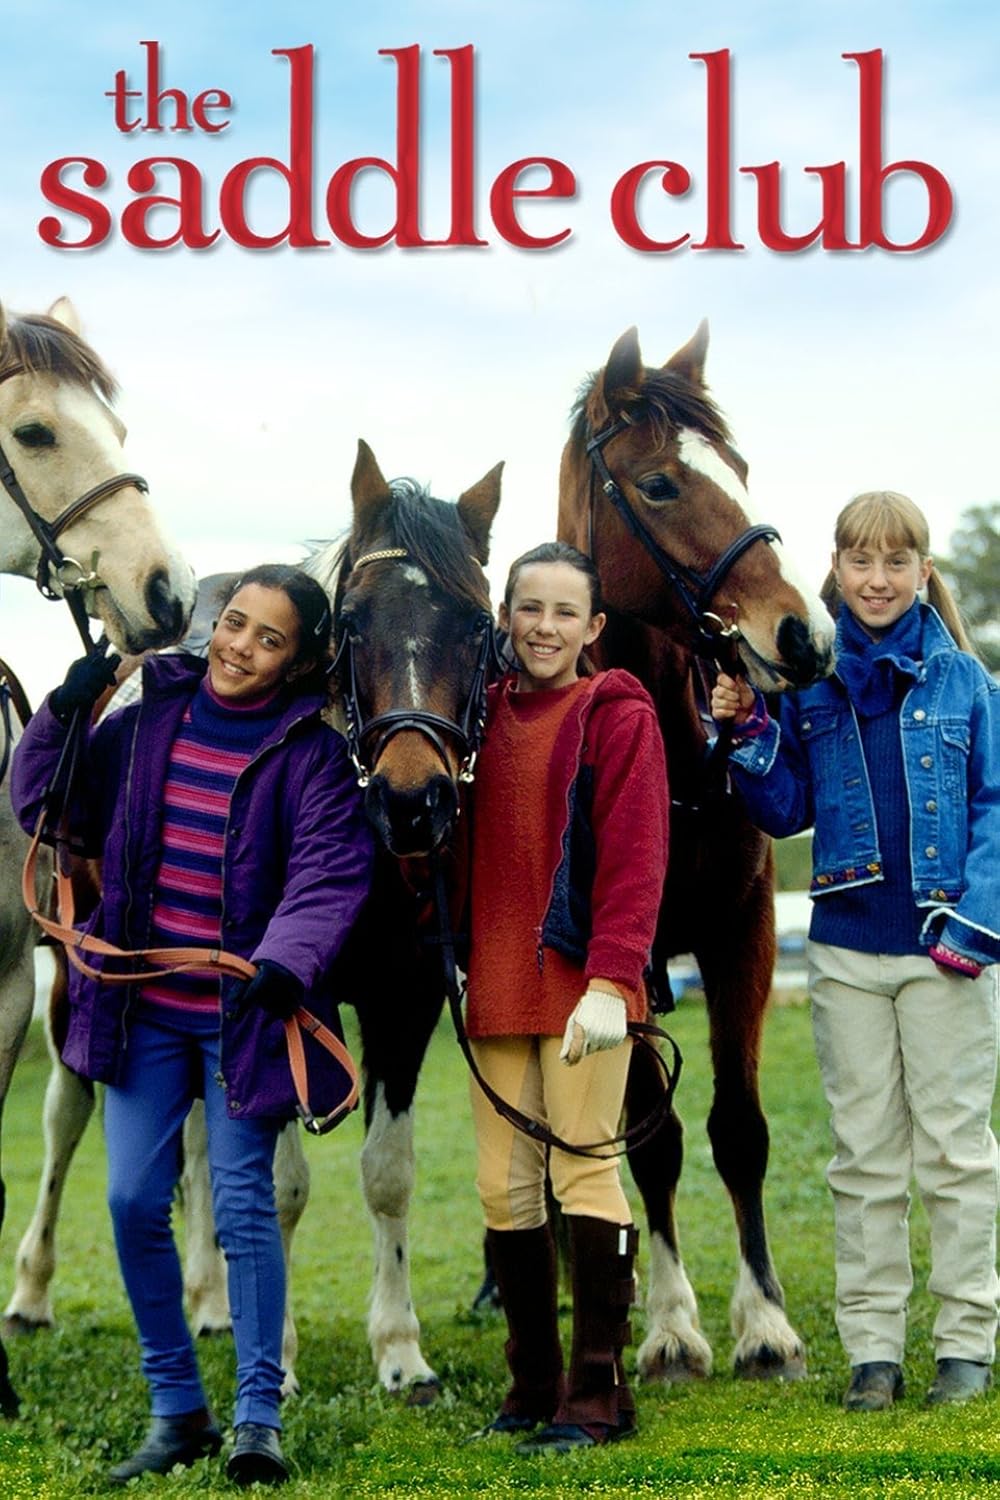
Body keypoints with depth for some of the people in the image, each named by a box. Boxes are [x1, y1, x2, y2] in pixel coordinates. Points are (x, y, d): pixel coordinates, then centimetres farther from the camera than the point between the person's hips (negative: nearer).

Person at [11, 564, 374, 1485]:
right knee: (134, 1200, 2)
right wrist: (63, 717, -6)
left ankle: (260, 1418, 3)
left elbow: (329, 874, -20)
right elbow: (44, 810, 10)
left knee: (243, 1201, -5)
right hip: (143, 1005, 4)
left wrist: (282, 962, -36)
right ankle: (178, 1411, 15)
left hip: (242, 1012, -4)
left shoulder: (311, 753, -8)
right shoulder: (148, 721, 4)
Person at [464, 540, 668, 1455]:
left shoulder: (618, 718, -3)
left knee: (583, 1173, -6)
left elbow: (635, 860, -10)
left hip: (580, 985, -6)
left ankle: (598, 1397, 0)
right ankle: (533, 1389, 16)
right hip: (495, 987, 6)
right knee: (504, 1188, 7)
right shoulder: (483, 718, 13)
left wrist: (610, 977, -20)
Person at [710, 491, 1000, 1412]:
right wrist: (751, 733, -8)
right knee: (865, 1155, 8)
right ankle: (873, 1349, 14)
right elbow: (787, 812, 8)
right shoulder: (811, 681, 4)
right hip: (848, 945, 2)